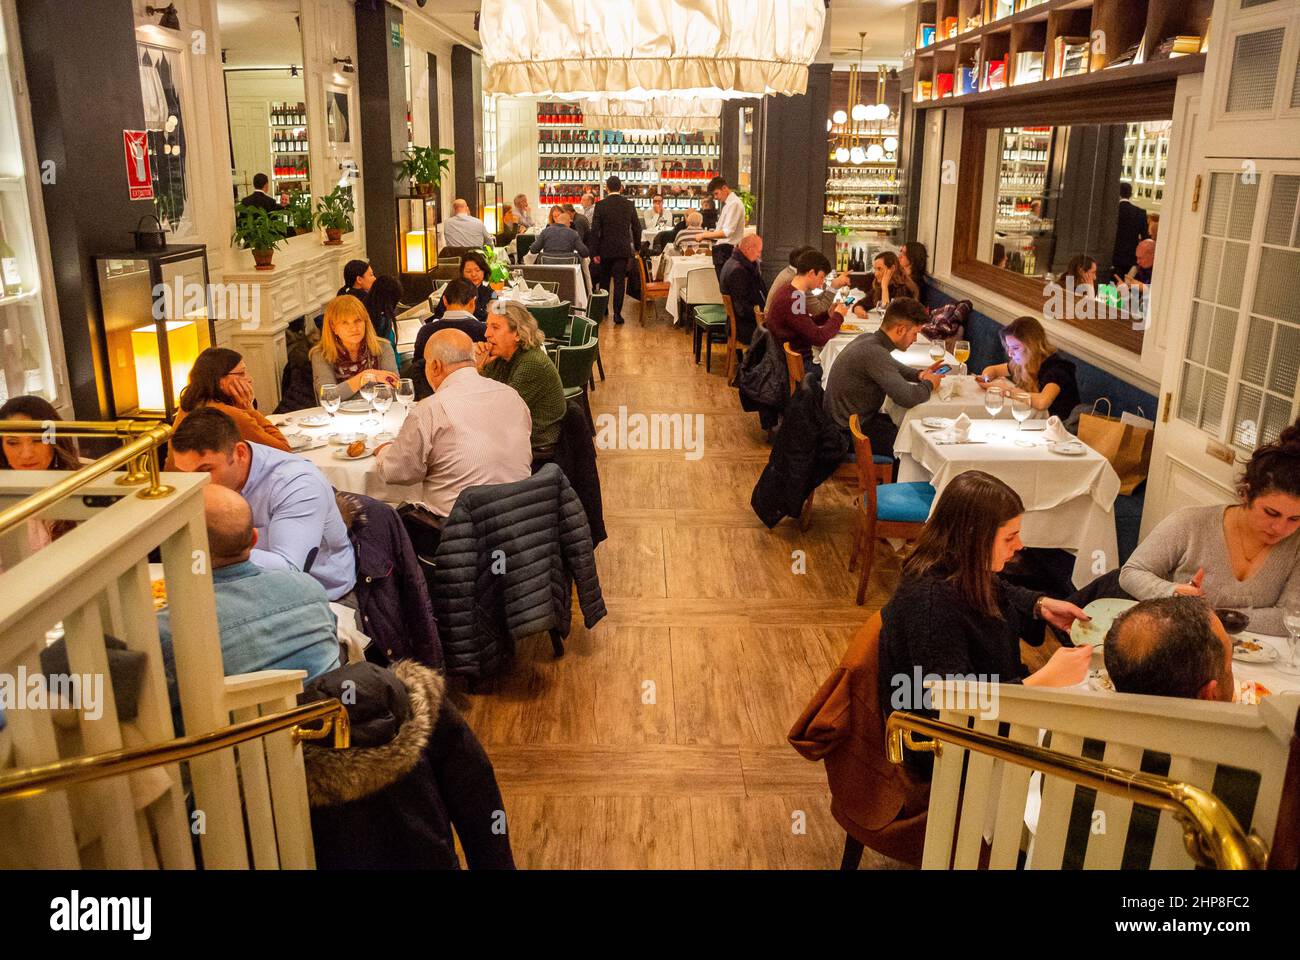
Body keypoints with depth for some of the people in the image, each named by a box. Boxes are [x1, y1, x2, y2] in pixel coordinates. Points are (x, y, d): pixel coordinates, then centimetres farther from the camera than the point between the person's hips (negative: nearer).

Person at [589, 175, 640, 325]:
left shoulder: (600, 205, -7)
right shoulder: (629, 205, -1)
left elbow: (595, 230, -9)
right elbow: (636, 228, 4)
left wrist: (594, 252, -4)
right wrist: (637, 247, 17)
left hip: (605, 249, 0)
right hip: (623, 249, 0)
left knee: (604, 279, 17)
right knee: (619, 281, 1)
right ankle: (617, 313, -2)